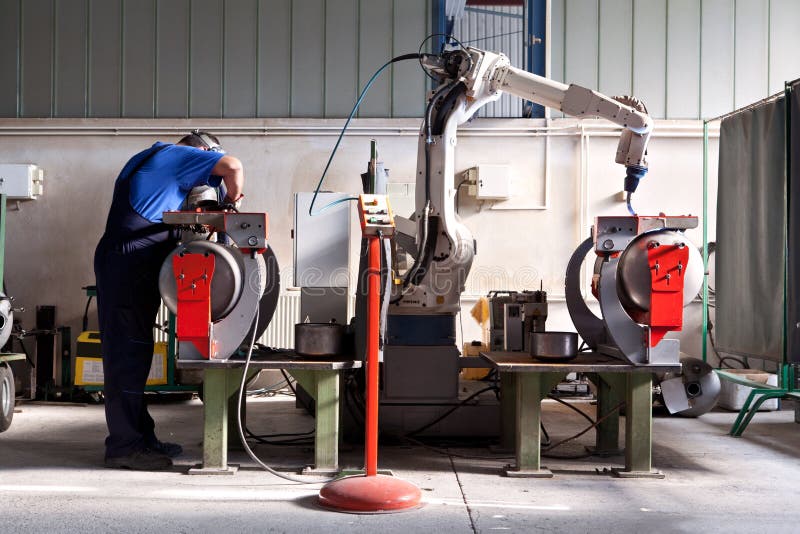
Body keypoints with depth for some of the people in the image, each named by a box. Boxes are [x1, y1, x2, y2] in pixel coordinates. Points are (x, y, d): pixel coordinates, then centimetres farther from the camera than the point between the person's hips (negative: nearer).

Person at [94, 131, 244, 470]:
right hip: (131, 262, -10)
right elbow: (232, 167, -12)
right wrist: (232, 200, 4)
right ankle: (124, 445, -8)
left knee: (134, 352, 12)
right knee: (128, 351, -9)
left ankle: (139, 437, 18)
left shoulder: (148, 158, 27)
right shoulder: (178, 155, -1)